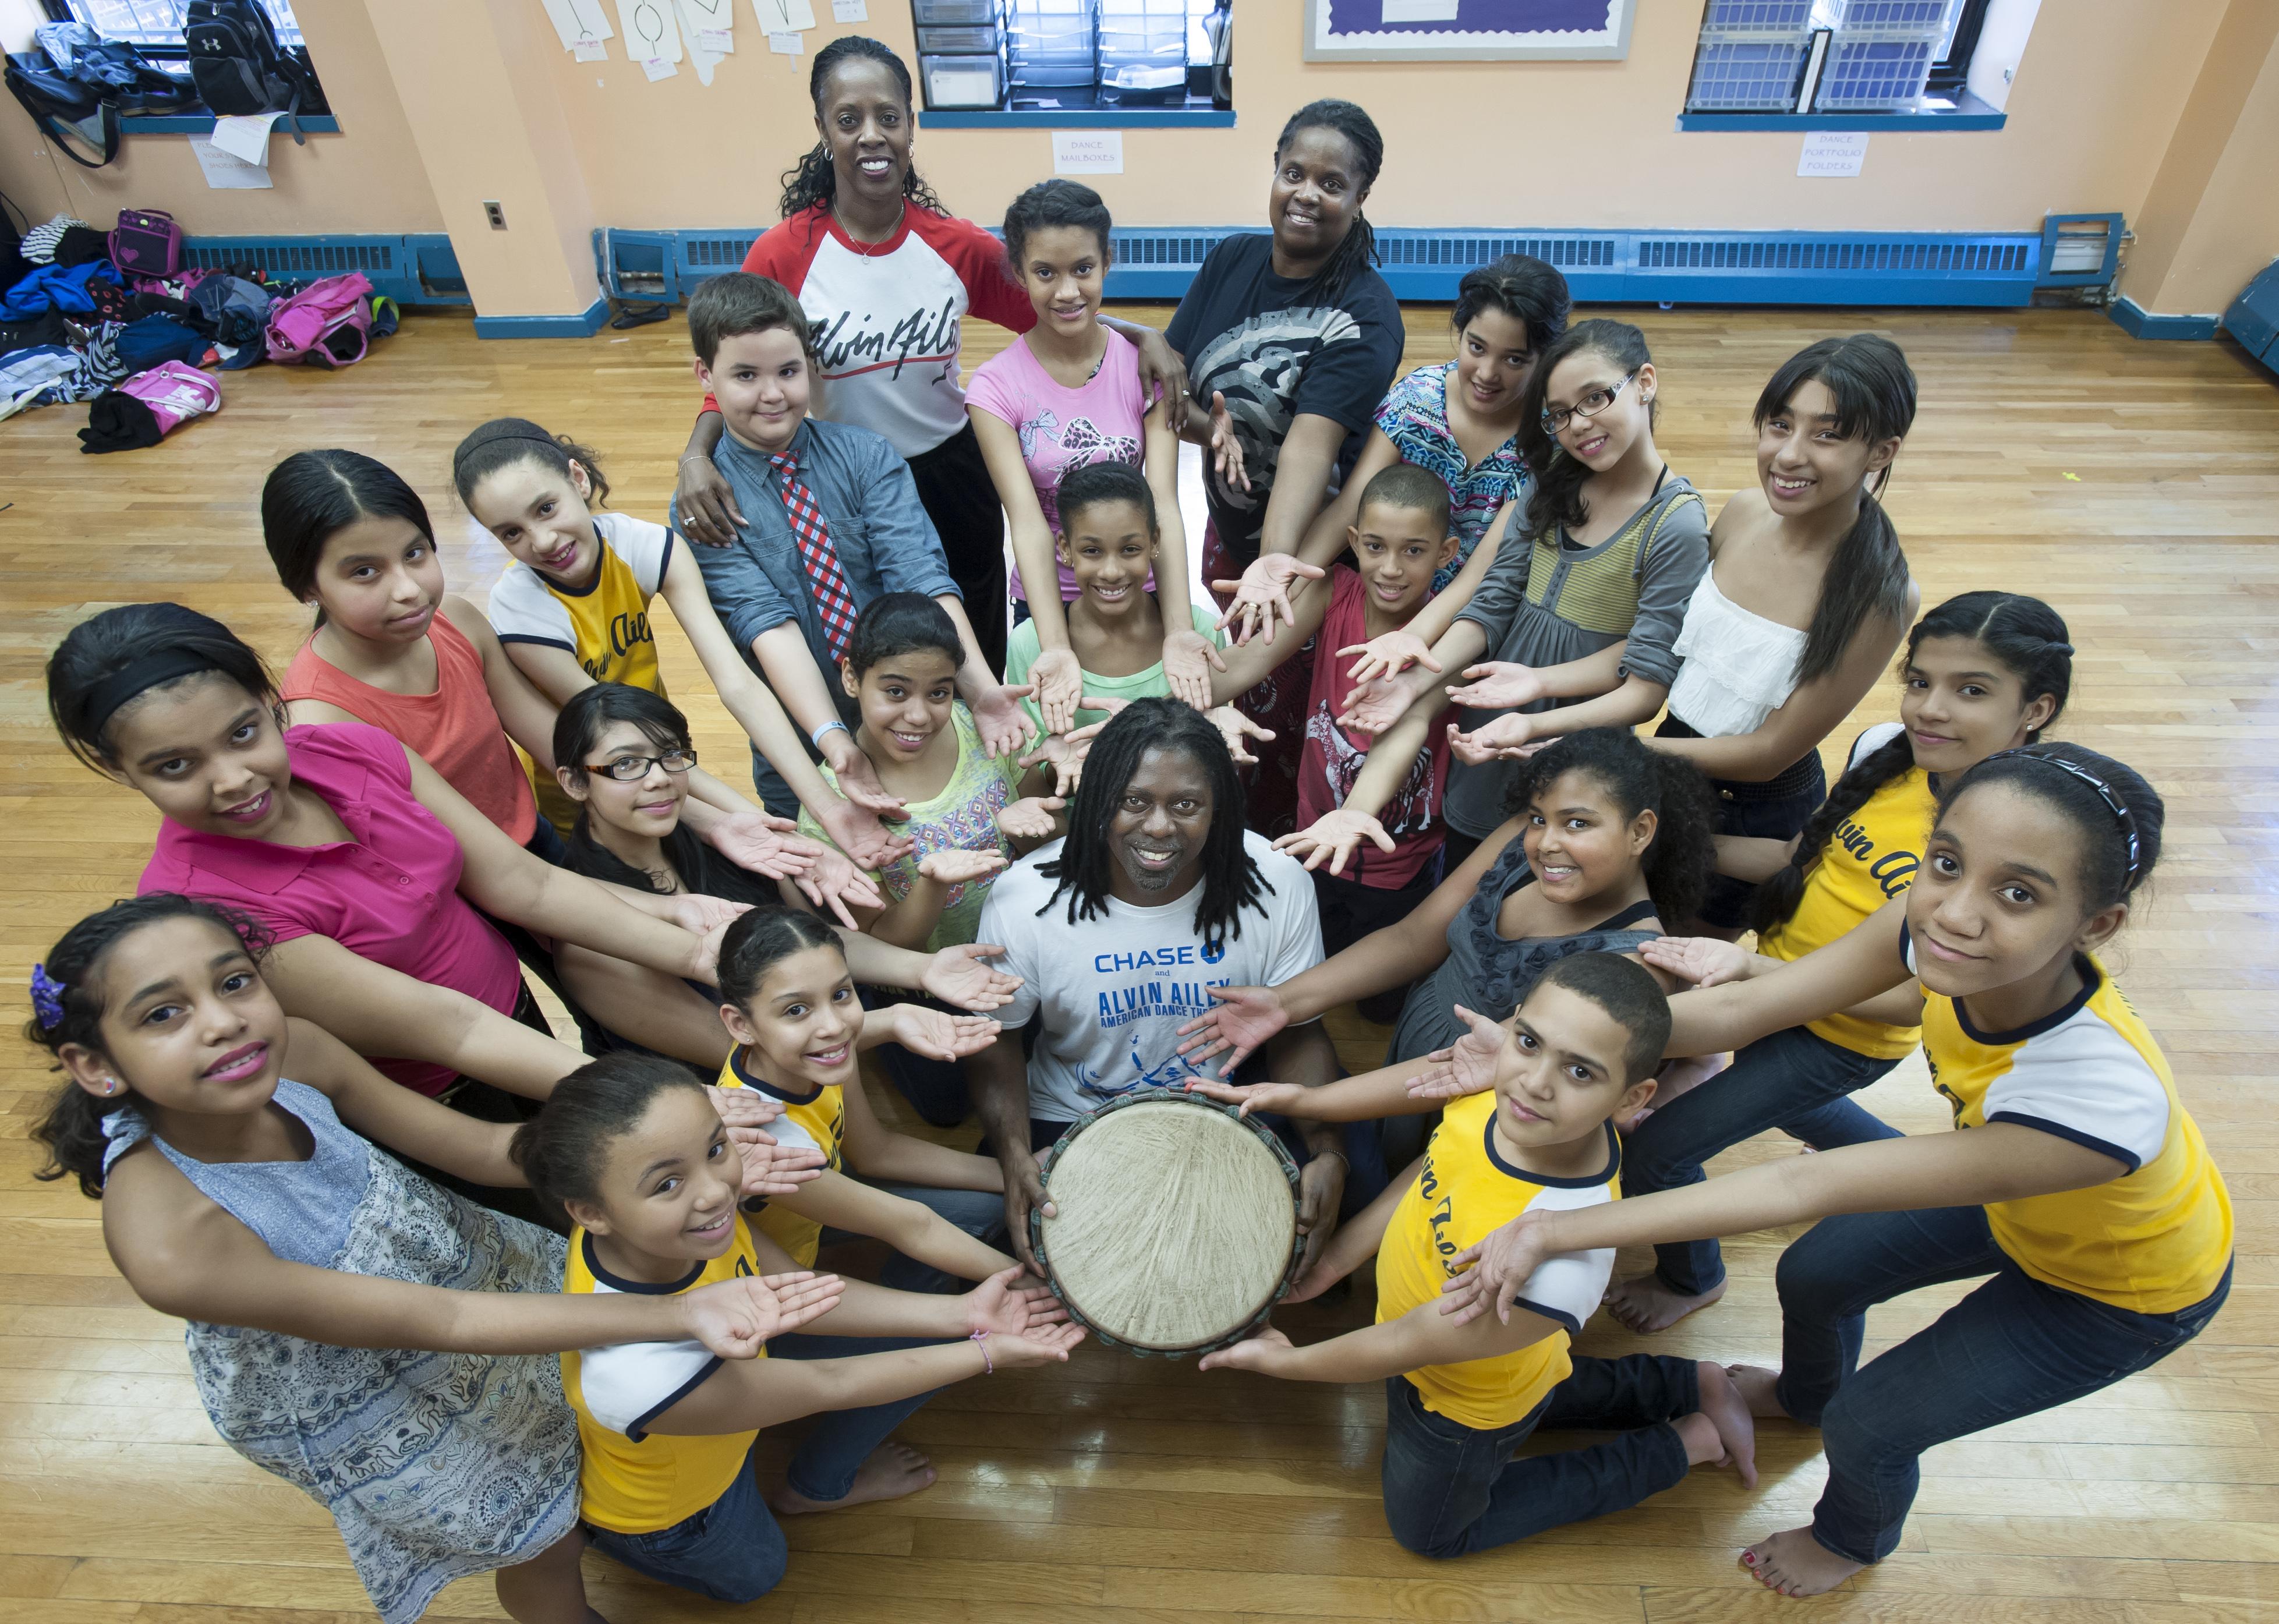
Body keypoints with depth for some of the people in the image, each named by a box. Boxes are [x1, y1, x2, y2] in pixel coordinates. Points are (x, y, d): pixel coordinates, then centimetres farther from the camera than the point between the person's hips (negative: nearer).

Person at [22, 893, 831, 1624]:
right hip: (360, 1404, -4)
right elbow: (443, 1323, -34)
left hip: (458, 1256, 5)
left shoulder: (288, 1050, -26)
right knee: (544, 1544, 17)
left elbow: (480, 1148, -16)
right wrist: (679, 1313, -37)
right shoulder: (167, 1241, -40)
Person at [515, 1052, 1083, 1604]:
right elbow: (830, 1385, -29)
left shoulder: (696, 1206, -30)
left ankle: (820, 1481, 25)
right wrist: (988, 1353, -19)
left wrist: (961, 1313, -17)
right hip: (665, 1514, -4)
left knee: (919, 1341, 5)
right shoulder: (637, 1375, -45)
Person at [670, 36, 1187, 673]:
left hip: (952, 477, 2)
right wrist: (697, 456, -25)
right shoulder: (782, 255, -12)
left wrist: (1142, 335, -16)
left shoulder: (958, 246, -8)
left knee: (977, 658, 17)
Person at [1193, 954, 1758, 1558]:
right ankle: (1685, 1385, 36)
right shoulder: (1500, 1092, -28)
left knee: (1428, 1529, 27)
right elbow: (1432, 1169, -5)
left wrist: (1285, 1361, -15)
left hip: (1467, 1403, -6)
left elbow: (1408, 1346, -30)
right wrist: (1340, 1255, 1)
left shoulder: (1561, 1263, -46)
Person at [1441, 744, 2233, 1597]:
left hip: (2123, 1287, -4)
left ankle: (1855, 1537, 41)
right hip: (2013, 1202, 5)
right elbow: (1739, 1015, -28)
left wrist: (1565, 1229, -40)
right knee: (1812, 1274, 15)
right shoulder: (1935, 930, -33)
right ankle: (1806, 1395, 52)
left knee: (1866, 1428, 4)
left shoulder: (2107, 1102, -46)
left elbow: (1809, 1186, -43)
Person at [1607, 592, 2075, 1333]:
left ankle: (1692, 1278, 31)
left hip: (1845, 1036, -6)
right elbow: (1803, 856, 0)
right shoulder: (1886, 749, -11)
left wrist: (1761, 972, -37)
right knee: (1770, 1096, 35)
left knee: (1651, 1152, -2)